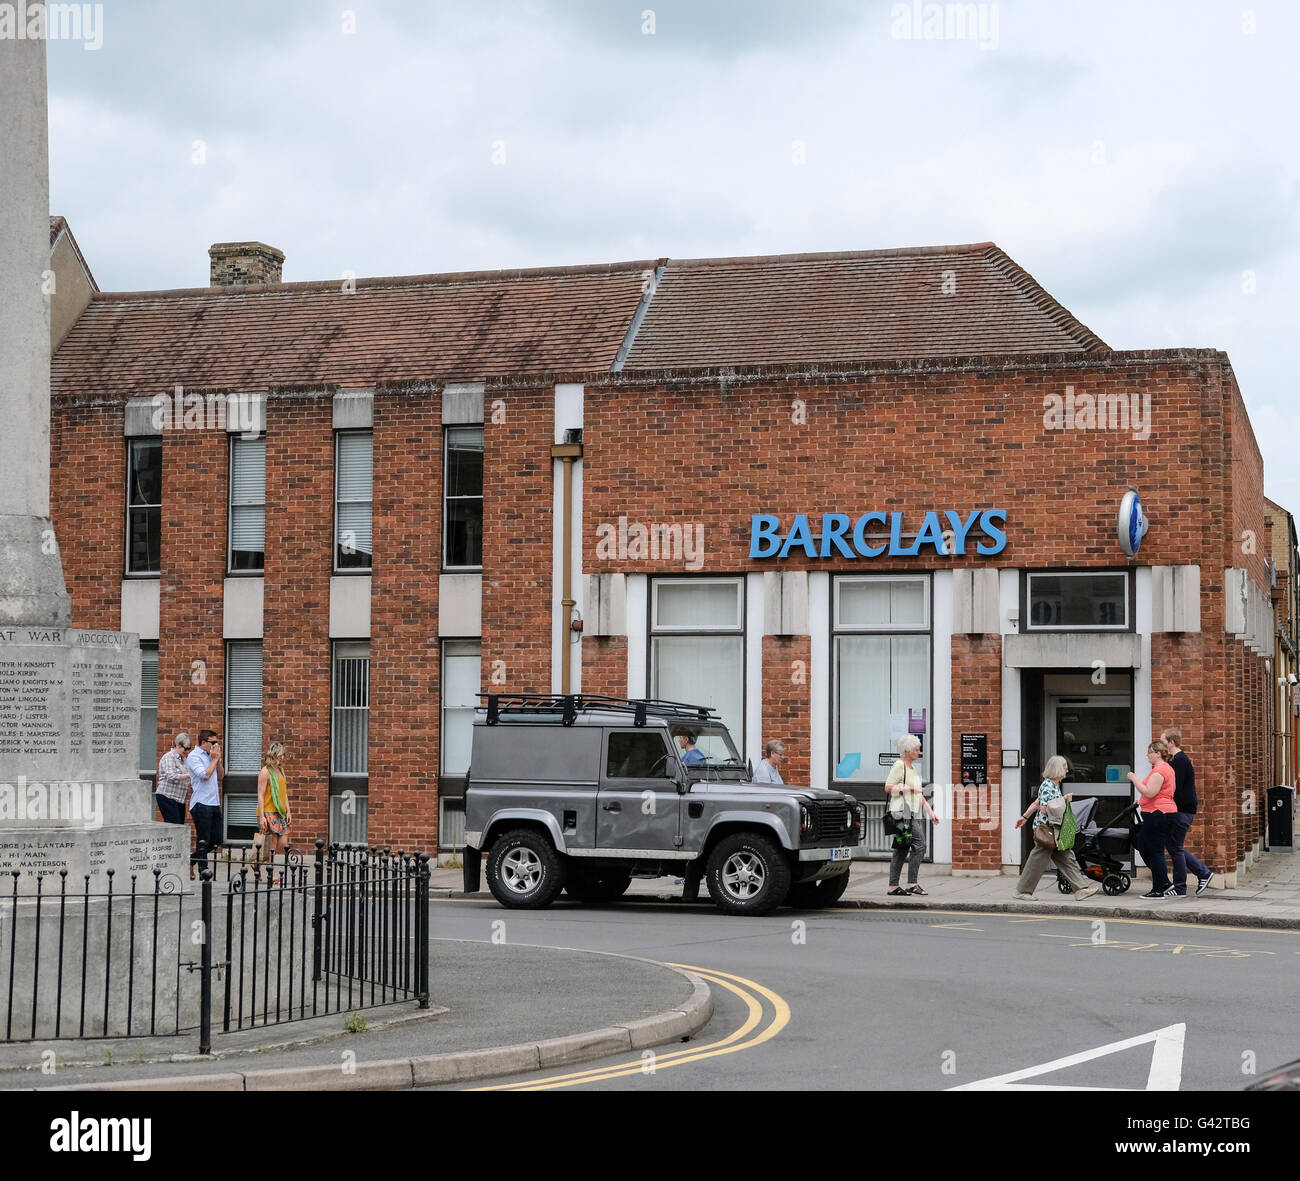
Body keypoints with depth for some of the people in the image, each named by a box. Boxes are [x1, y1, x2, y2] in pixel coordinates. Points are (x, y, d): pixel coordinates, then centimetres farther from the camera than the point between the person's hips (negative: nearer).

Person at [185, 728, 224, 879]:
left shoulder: (210, 755, 16)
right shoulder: (194, 756, -8)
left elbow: (220, 775, 18)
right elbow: (205, 775, -19)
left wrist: (218, 759, 6)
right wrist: (214, 759, -8)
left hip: (214, 803, 8)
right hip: (201, 804, -8)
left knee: (216, 841, 11)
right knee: (203, 842, -5)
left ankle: (190, 861, 24)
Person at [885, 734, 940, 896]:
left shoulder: (912, 769, 23)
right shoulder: (899, 765, -6)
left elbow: (920, 795, 28)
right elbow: (888, 787, -14)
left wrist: (931, 812, 22)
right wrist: (909, 788, -15)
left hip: (913, 814, 9)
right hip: (902, 812, -9)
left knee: (902, 849, 6)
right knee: (919, 845, -15)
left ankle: (893, 886, 6)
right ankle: (912, 883, -13)